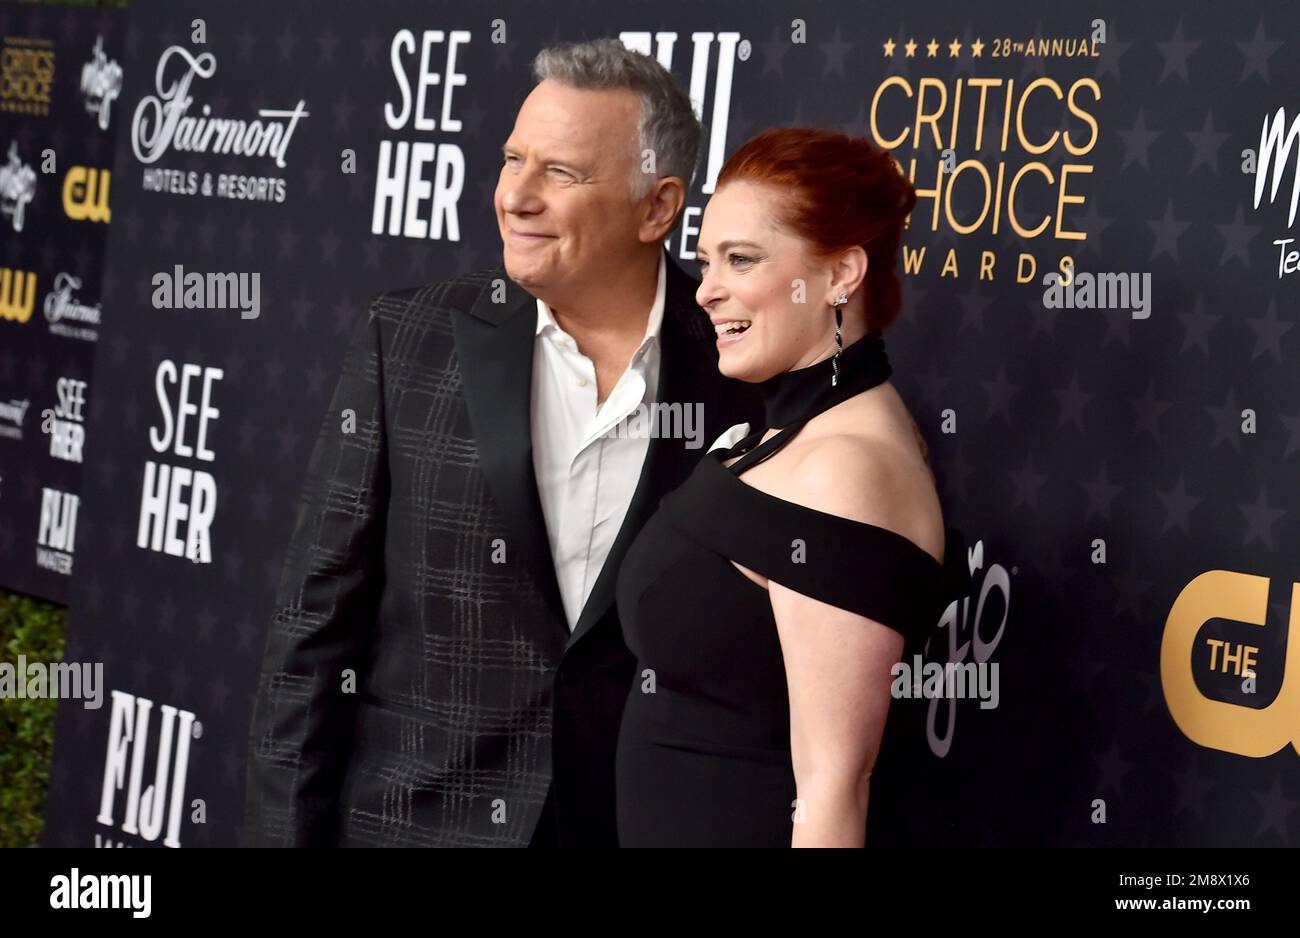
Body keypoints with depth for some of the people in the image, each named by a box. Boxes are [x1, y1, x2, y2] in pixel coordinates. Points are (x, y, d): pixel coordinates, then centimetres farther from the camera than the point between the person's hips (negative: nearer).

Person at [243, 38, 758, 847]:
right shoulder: (411, 341, -4)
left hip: (638, 822, 0)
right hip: (413, 820, 0)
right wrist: (286, 830, -6)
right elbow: (319, 613, -3)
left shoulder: (736, 370, -6)